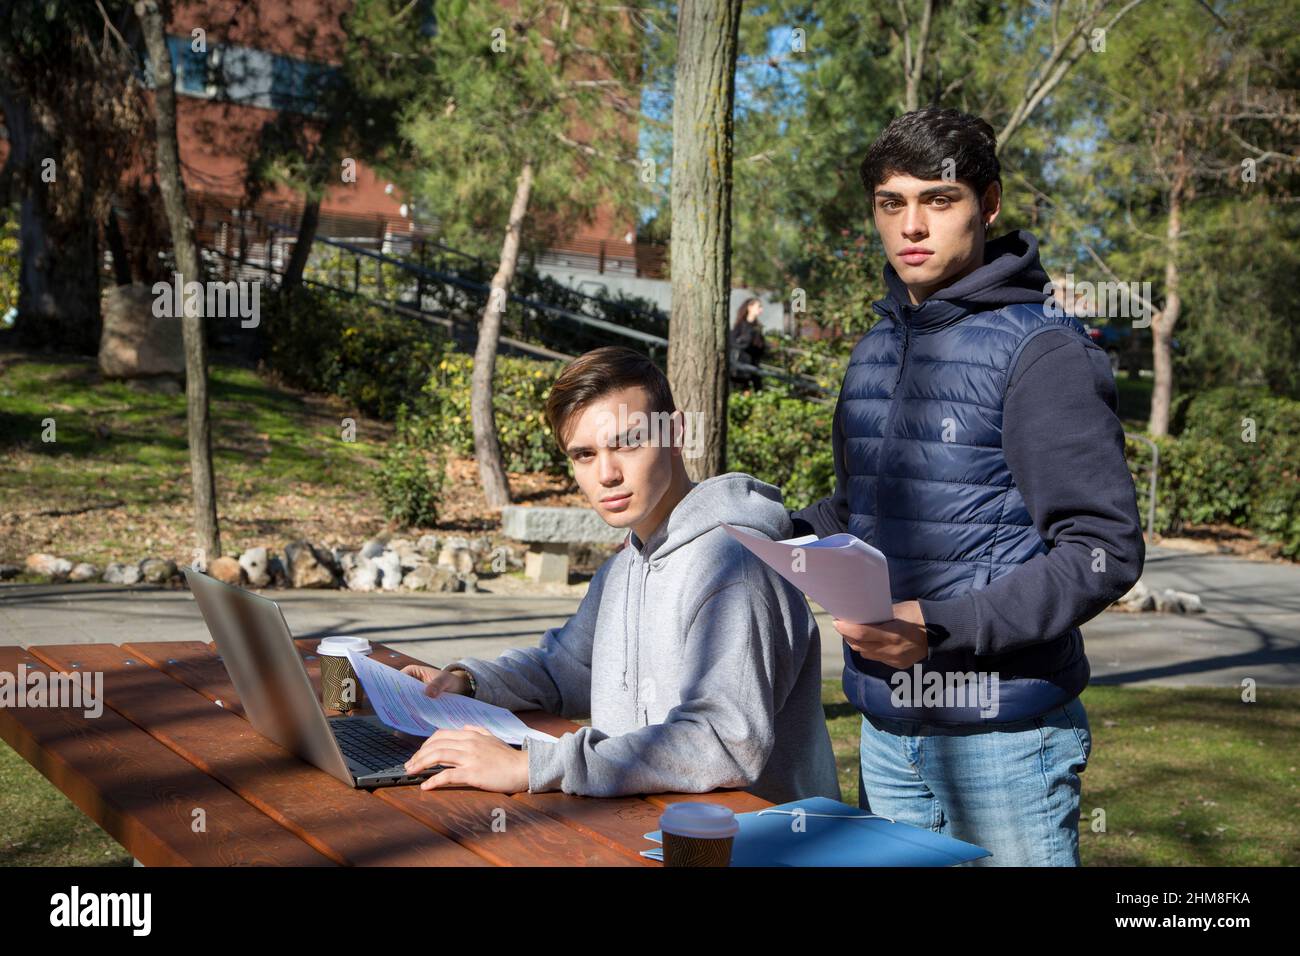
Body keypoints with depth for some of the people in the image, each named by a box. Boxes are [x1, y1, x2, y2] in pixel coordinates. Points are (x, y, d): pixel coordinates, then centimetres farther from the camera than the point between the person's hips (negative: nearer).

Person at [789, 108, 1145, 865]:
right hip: (887, 731, 7)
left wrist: (943, 629, -24)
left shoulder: (1042, 352, -11)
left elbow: (1105, 551, -16)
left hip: (1003, 736, -6)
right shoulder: (877, 351, 11)